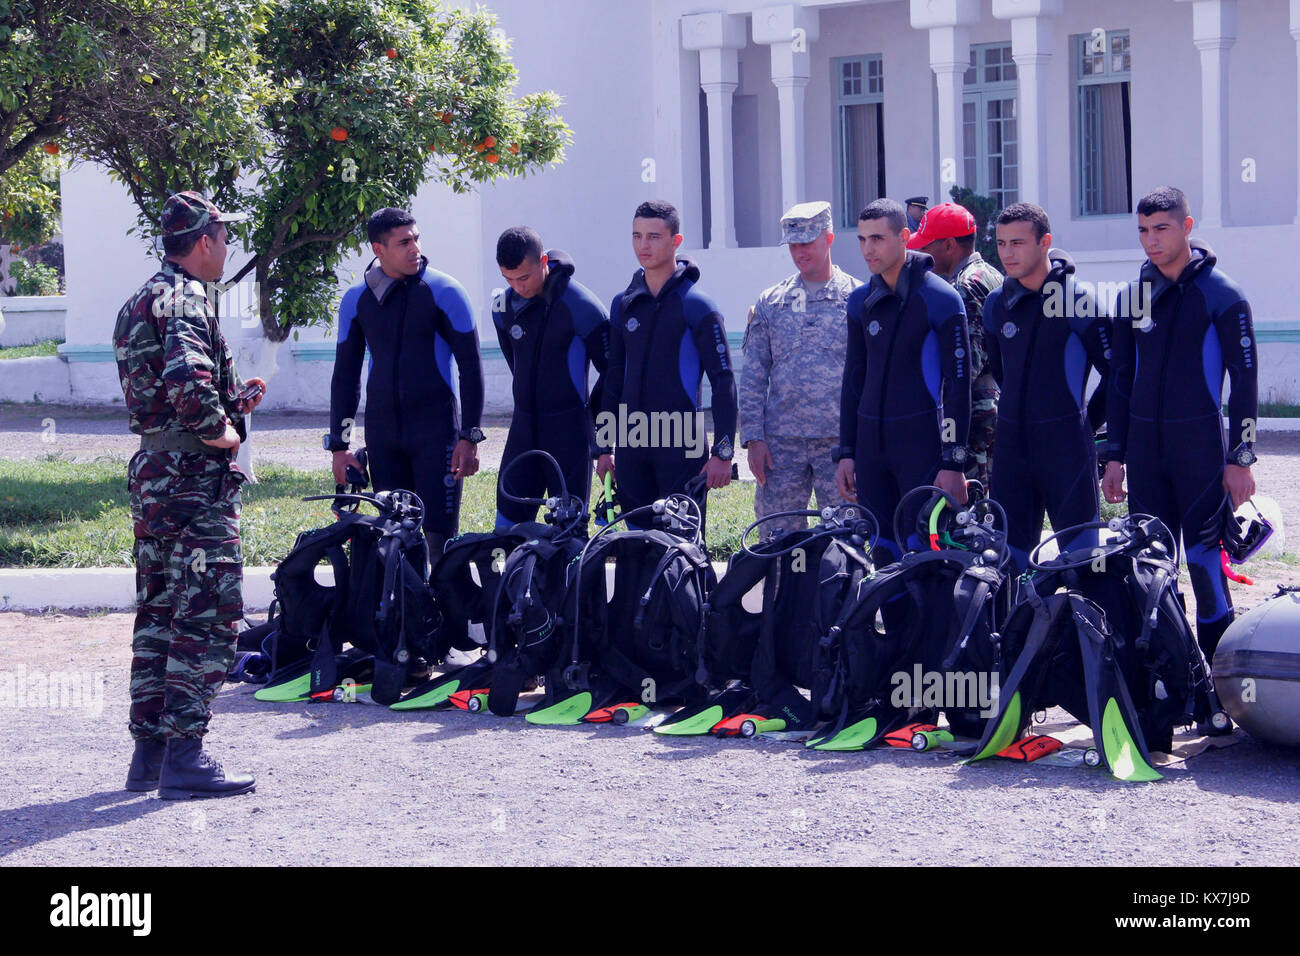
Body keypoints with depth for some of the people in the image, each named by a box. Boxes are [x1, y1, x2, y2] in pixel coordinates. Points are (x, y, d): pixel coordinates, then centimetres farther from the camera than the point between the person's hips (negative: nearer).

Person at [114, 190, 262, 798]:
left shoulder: (140, 303, 17)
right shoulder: (186, 302, -15)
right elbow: (187, 383, -32)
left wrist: (229, 398, 19)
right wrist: (223, 430, -17)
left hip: (151, 474, 10)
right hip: (195, 477, -10)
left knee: (158, 615, 14)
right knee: (208, 617, -7)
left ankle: (149, 752, 18)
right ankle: (185, 754, -7)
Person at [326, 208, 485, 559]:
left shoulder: (443, 291, -4)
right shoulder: (356, 299, 6)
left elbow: (471, 366, -3)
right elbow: (345, 374, 13)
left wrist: (469, 437, -9)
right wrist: (338, 444, 9)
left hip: (435, 429, -4)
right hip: (382, 433, 4)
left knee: (440, 535, -8)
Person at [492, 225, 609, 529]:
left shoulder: (579, 305, -13)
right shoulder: (504, 307, 5)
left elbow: (614, 371, -4)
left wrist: (590, 417, 3)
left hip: (569, 434, -6)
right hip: (524, 429, 6)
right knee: (507, 524, 3)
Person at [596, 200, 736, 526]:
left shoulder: (697, 306, -5)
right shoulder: (623, 304, 12)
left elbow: (723, 381, -6)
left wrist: (723, 453, -12)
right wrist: (604, 447, 16)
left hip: (681, 448, -5)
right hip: (631, 447, 5)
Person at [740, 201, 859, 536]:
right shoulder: (771, 302, 11)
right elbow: (753, 376, 11)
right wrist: (753, 437, 2)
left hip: (840, 442, -2)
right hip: (780, 443, 2)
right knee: (778, 536, 3)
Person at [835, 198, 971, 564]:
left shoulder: (939, 297, -7)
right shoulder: (861, 300, 11)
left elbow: (958, 382, -8)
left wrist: (953, 463, -13)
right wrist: (846, 453, 13)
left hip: (922, 441, -6)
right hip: (871, 443, 6)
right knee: (883, 555, 6)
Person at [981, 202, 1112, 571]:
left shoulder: (1077, 299, -7)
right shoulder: (997, 304, 10)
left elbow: (1116, 371, -2)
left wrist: (1087, 423, 4)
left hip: (1067, 447, -5)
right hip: (1012, 446, 6)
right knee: (1007, 557, 5)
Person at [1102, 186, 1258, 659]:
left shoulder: (1221, 293, -4)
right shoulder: (1134, 295, 11)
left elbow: (1245, 377, -4)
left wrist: (1241, 458, -8)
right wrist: (1115, 456, 13)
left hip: (1200, 442, -5)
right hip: (1144, 443, 5)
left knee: (1203, 551, -6)